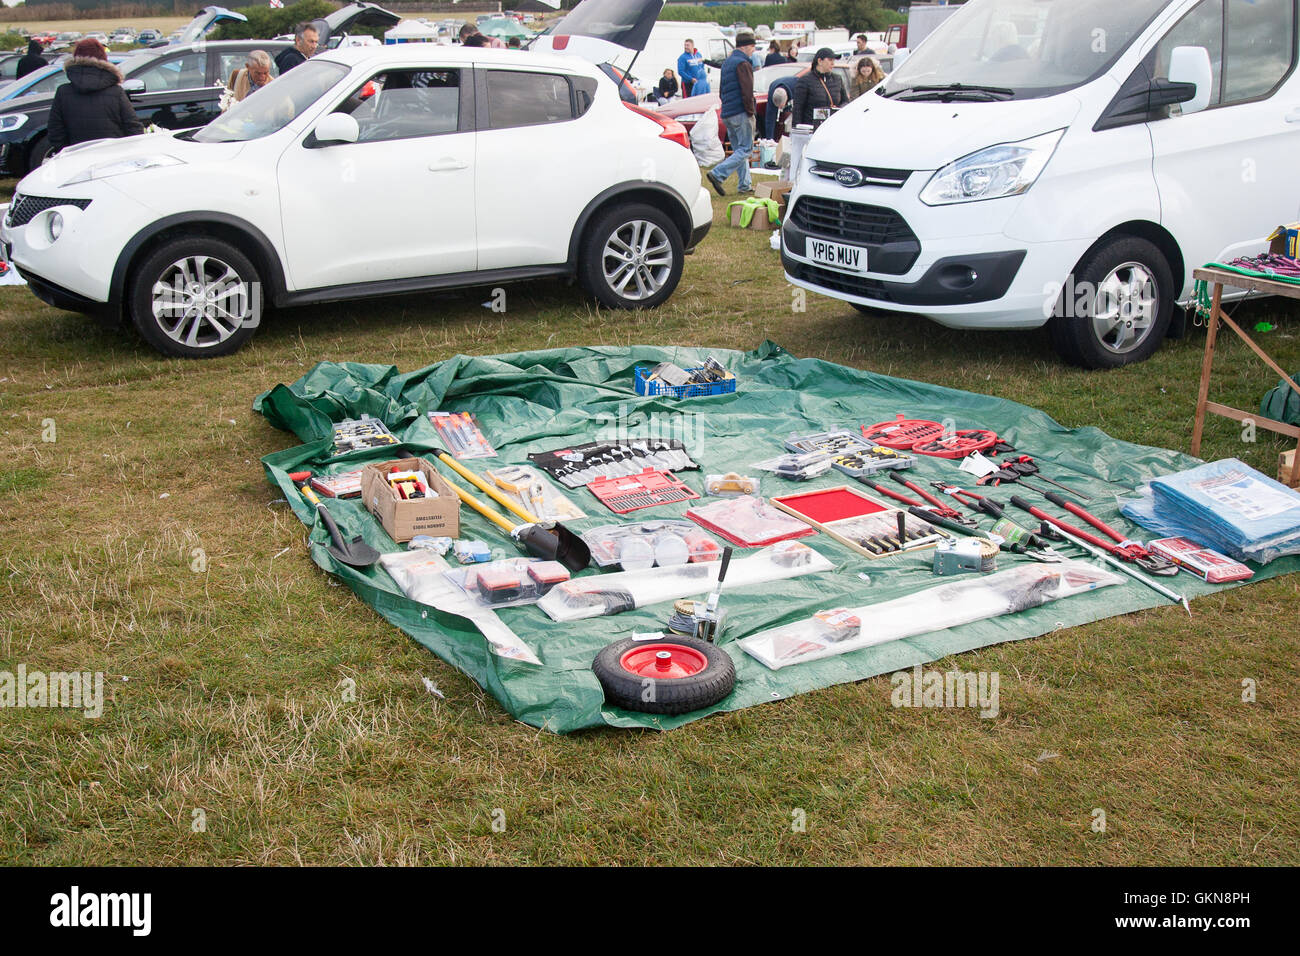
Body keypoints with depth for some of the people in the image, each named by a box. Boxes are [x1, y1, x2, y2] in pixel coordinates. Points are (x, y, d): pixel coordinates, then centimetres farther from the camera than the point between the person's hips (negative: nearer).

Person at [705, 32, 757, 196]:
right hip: (741, 114, -10)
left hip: (727, 114, 10)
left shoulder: (727, 62, 18)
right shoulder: (742, 64, -12)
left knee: (739, 149, 13)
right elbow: (747, 92, -18)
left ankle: (744, 184, 12)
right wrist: (751, 112, -11)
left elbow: (722, 90, 23)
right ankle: (717, 174, -18)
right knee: (746, 149, -7)